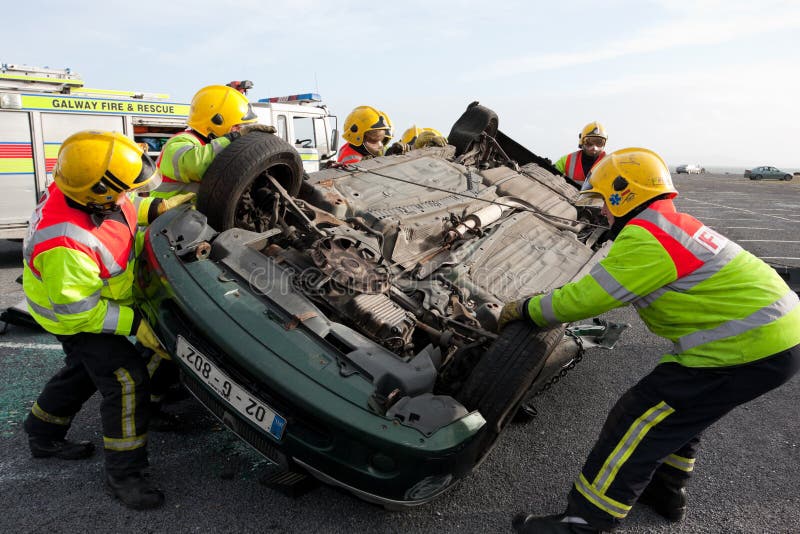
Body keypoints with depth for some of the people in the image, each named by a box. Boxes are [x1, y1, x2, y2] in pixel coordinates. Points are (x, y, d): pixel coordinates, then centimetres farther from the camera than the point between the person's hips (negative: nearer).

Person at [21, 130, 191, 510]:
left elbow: (122, 216, 6)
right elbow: (74, 309, -32)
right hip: (73, 317, -9)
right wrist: (133, 323, -29)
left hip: (98, 297, 9)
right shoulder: (64, 245, -41)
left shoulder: (84, 191, -17)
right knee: (126, 377, -14)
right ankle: (123, 473, 2)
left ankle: (43, 436, 50)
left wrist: (158, 208, -8)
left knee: (85, 370, 26)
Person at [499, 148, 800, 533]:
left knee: (637, 421, -7)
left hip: (749, 348, -10)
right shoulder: (672, 223, 14)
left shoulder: (645, 236, -19)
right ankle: (666, 494, 40)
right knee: (675, 409, 24)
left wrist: (526, 309, -4)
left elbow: (587, 297, -19)